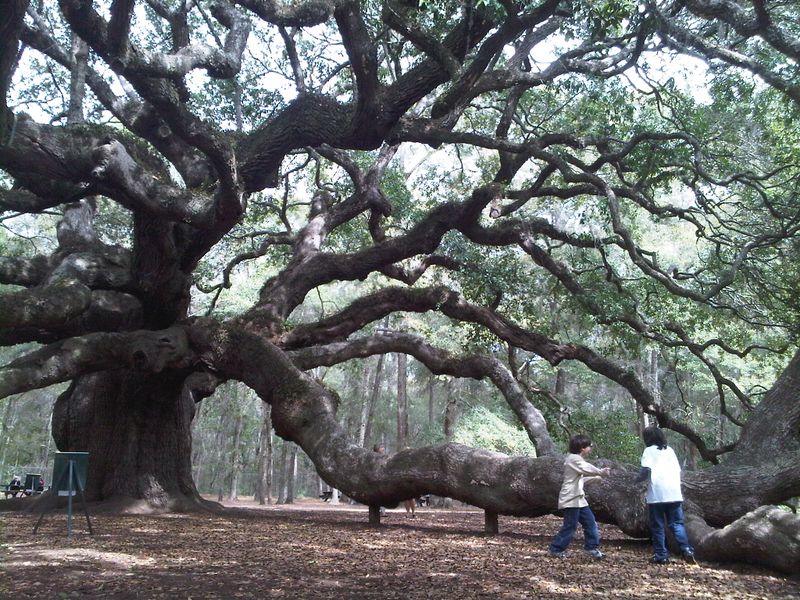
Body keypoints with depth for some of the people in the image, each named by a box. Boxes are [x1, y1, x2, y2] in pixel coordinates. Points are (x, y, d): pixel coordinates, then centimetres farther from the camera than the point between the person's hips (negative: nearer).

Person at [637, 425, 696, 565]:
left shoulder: (649, 450, 0)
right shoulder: (670, 450, 17)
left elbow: (646, 470, -12)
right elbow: (678, 470, 15)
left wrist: (639, 478, 5)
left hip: (656, 495, -4)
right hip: (674, 494, 4)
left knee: (658, 526, 4)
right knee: (677, 523, 9)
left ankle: (661, 555, 4)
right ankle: (687, 550, -8)